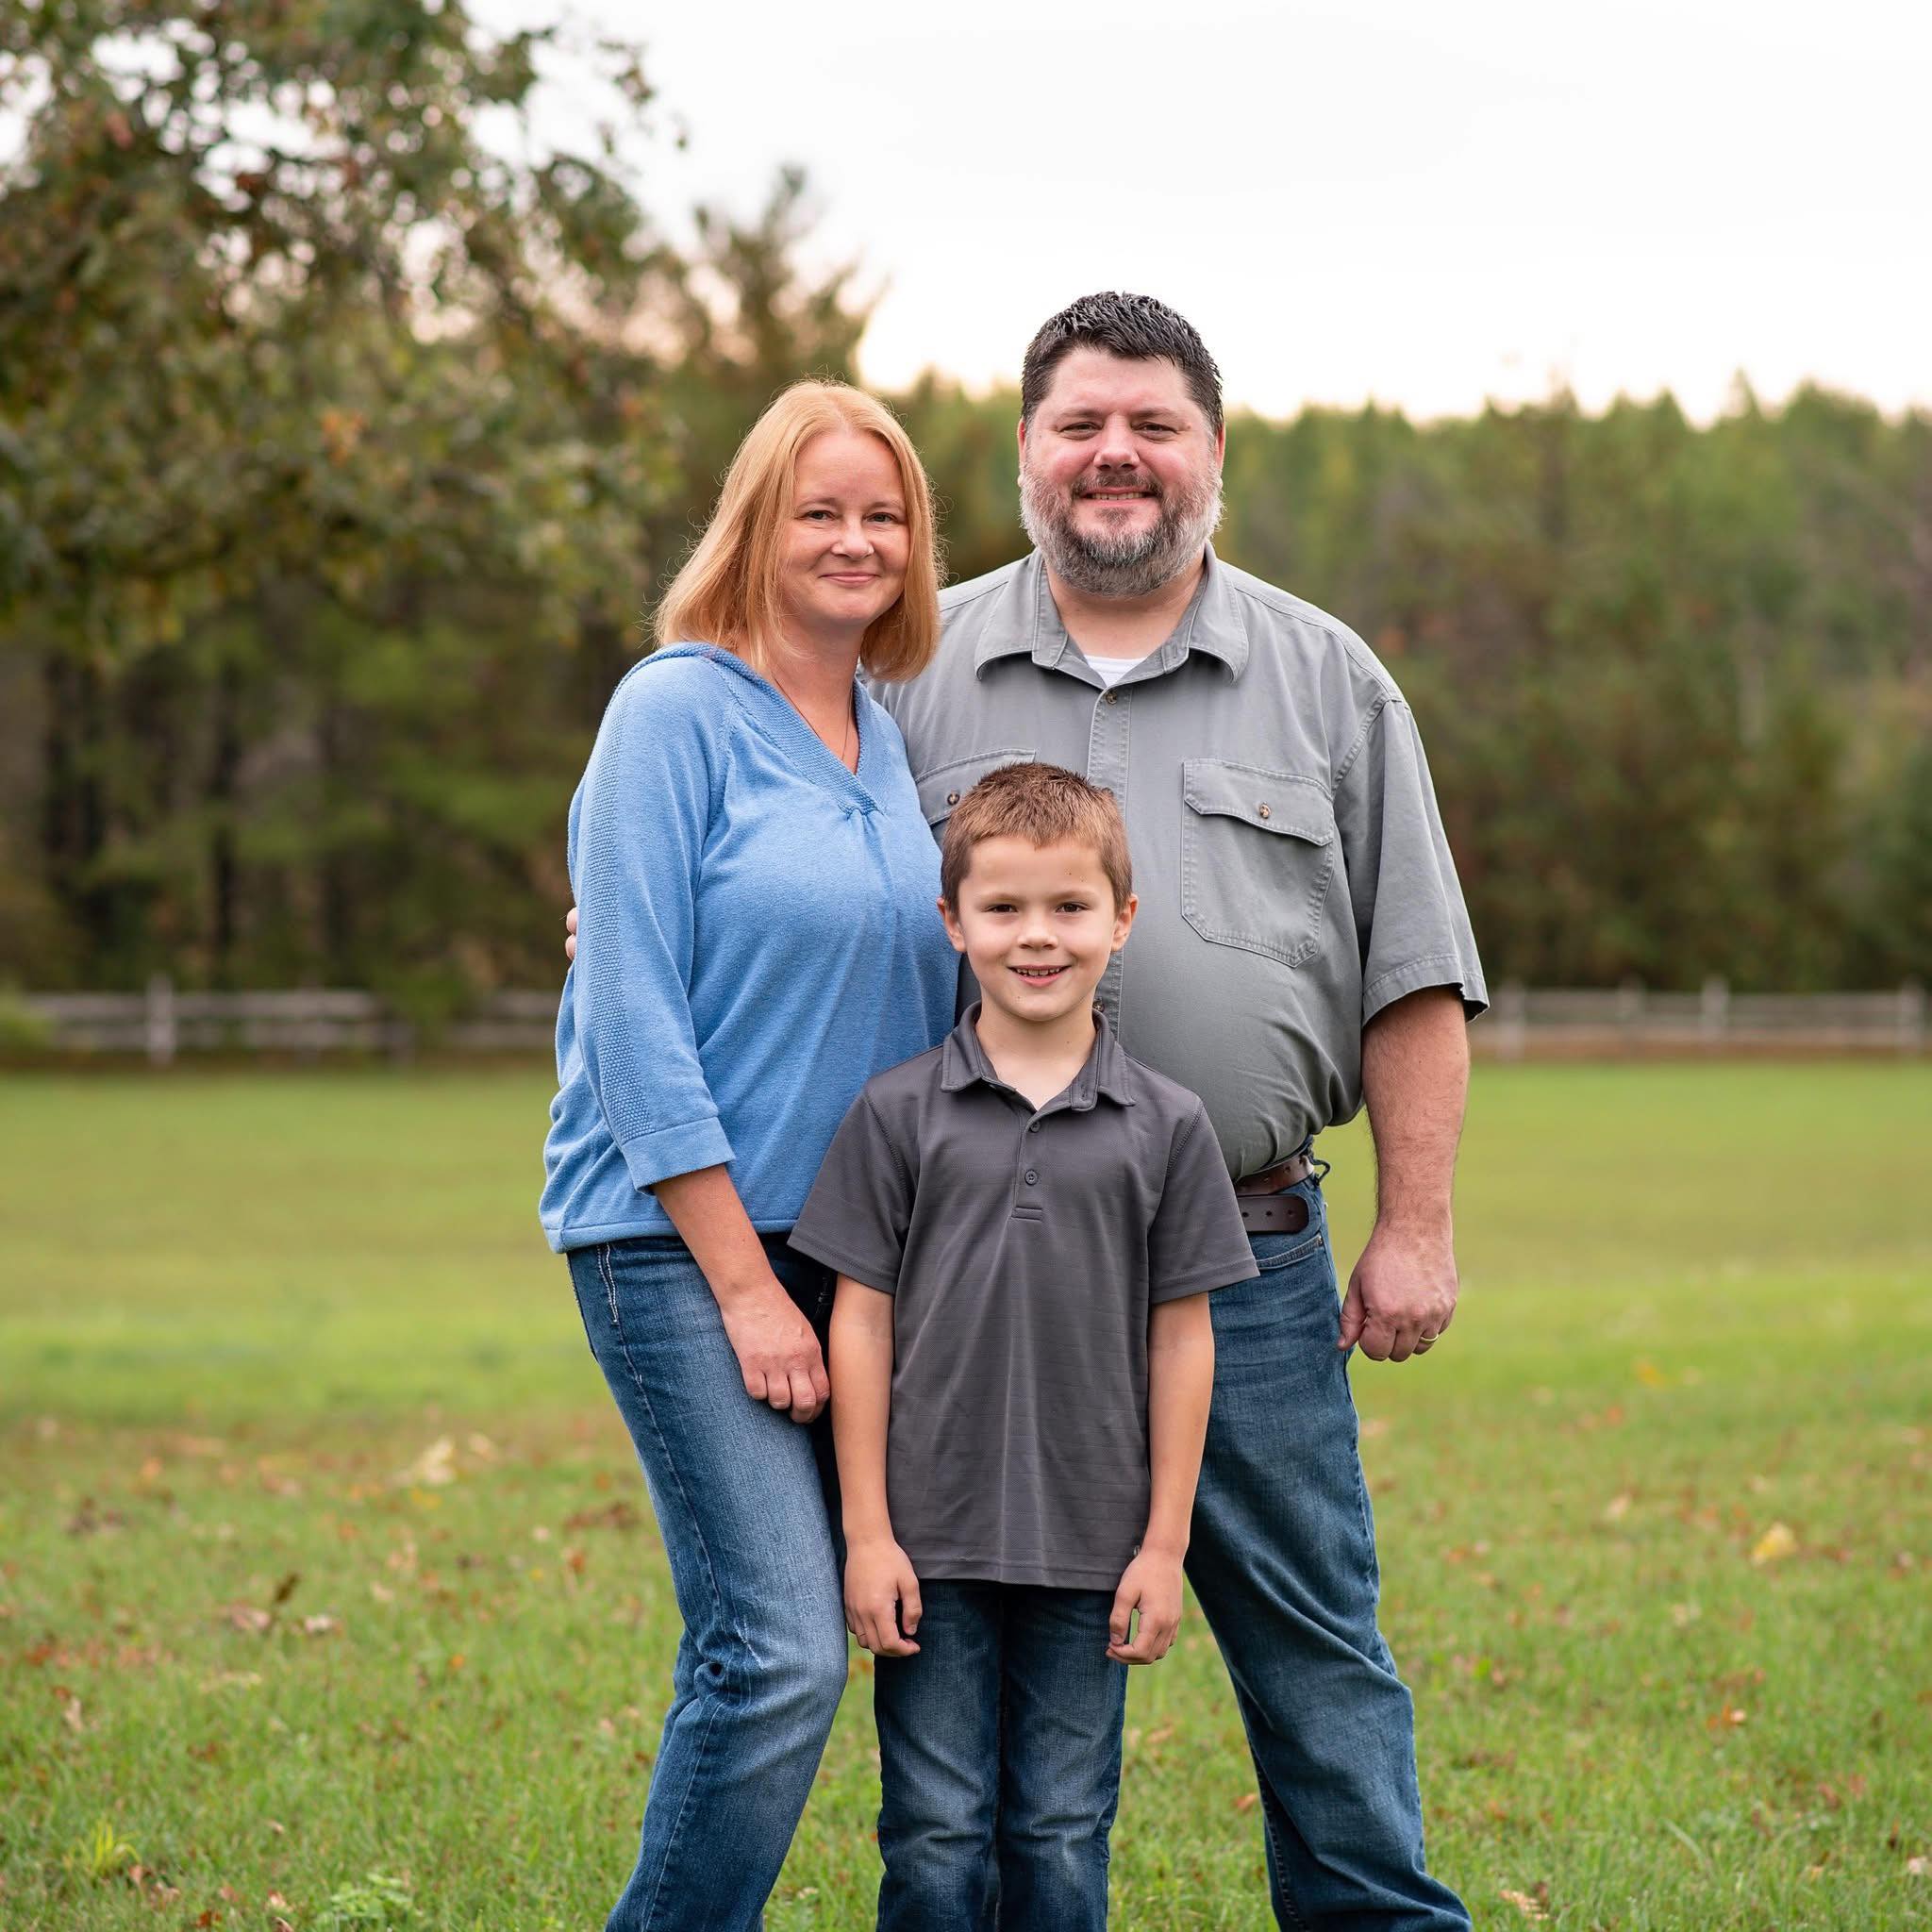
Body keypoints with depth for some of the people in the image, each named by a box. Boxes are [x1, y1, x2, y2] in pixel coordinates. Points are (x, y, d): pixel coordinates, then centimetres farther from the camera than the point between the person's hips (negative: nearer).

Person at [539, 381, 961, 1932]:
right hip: (681, 1237, -6)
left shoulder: (896, 743, 13)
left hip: (856, 1246, 7)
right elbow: (634, 1016, -12)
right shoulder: (678, 713, -8)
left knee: (749, 1651, 7)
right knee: (782, 1650, -14)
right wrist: (745, 1282, -14)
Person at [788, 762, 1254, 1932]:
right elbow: (862, 1321, 0)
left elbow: (1181, 1339, 4)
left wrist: (1165, 1543, 2)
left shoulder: (1166, 1126, 1)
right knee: (937, 1835, 4)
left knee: (1063, 1836, 8)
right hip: (933, 1540, -1)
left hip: (1090, 1550, 1)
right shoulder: (898, 1113, -1)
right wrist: (867, 1532, -3)